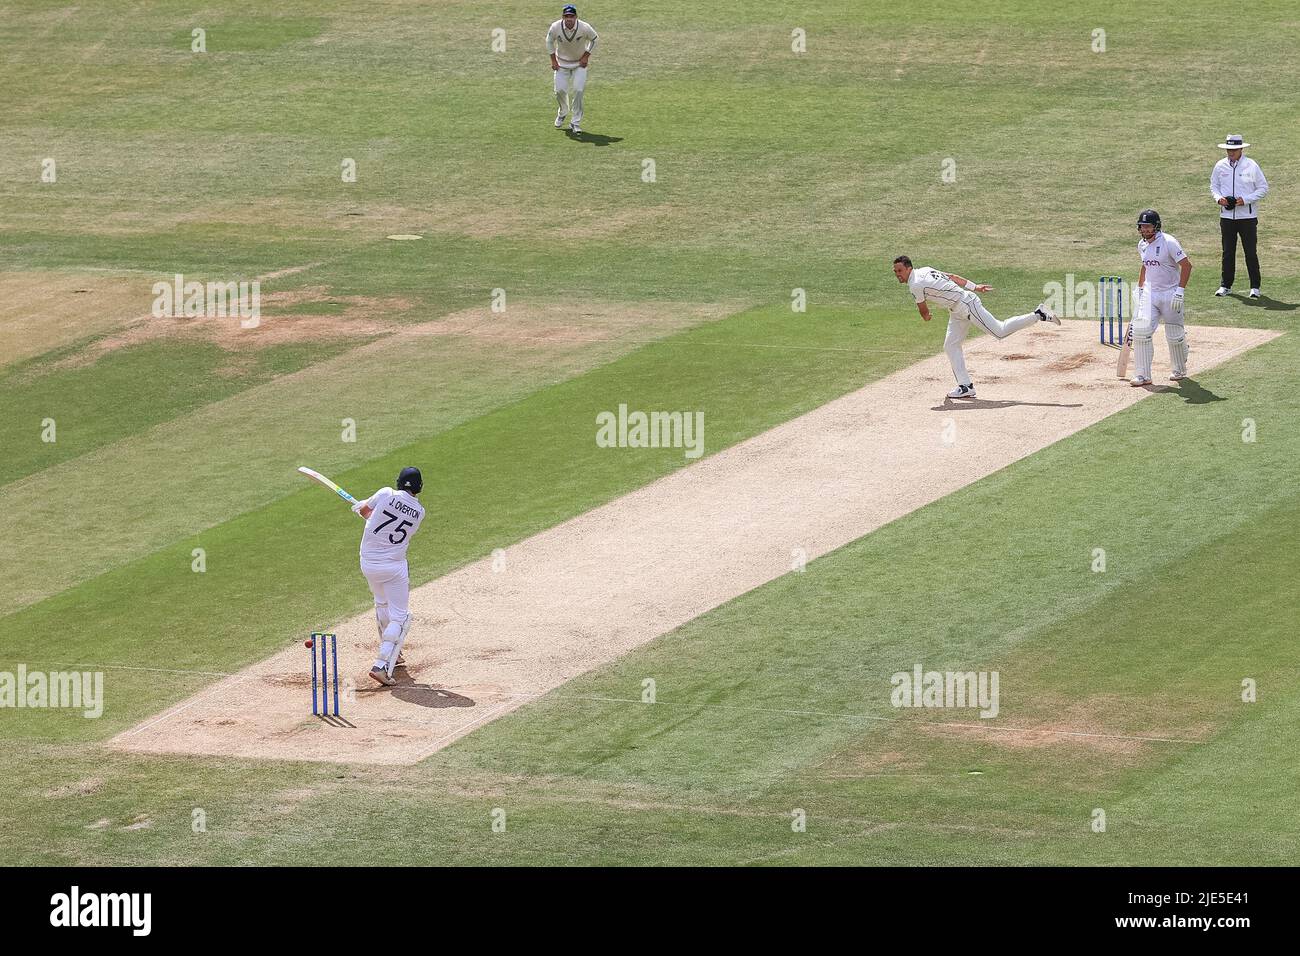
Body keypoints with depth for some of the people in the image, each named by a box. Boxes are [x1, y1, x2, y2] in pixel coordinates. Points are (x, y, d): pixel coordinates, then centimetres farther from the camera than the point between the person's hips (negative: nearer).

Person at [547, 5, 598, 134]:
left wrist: (586, 56, -7)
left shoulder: (584, 28, -25)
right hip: (562, 63, 1)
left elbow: (594, 39, -3)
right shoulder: (555, 27, -21)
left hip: (580, 63, -1)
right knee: (560, 90, -1)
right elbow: (549, 41, 0)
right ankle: (562, 112, 32)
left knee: (578, 90, -12)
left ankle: (576, 123, -1)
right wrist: (553, 60, -3)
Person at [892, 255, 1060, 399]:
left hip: (966, 304, -10)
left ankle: (1039, 315, -3)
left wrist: (926, 316, 17)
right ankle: (965, 386, 4)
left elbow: (924, 312, -8)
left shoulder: (916, 285, -19)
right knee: (951, 346, 6)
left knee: (1000, 331, -9)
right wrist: (975, 287, 19)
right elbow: (952, 276, 14)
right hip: (958, 312, 10)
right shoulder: (924, 270, 9)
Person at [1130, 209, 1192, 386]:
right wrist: (1140, 289, 20)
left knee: (1174, 335, 4)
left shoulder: (1168, 242, -16)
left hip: (1170, 293, -6)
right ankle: (1142, 375, -7)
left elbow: (1186, 265, -17)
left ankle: (1179, 370, 28)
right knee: (1141, 331, -10)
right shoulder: (1142, 245, 6)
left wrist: (1180, 291, -20)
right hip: (1149, 293, 6)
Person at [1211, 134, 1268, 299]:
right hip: (1227, 215, 3)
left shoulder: (1251, 166, -5)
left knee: (1250, 252, -2)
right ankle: (1225, 285, 16)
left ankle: (1255, 287, 6)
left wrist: (1245, 200, -14)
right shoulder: (1220, 166, 5)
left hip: (1247, 216, -3)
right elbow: (1214, 185, 16)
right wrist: (1218, 198, -5)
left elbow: (1263, 188, -1)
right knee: (1227, 252, 6)